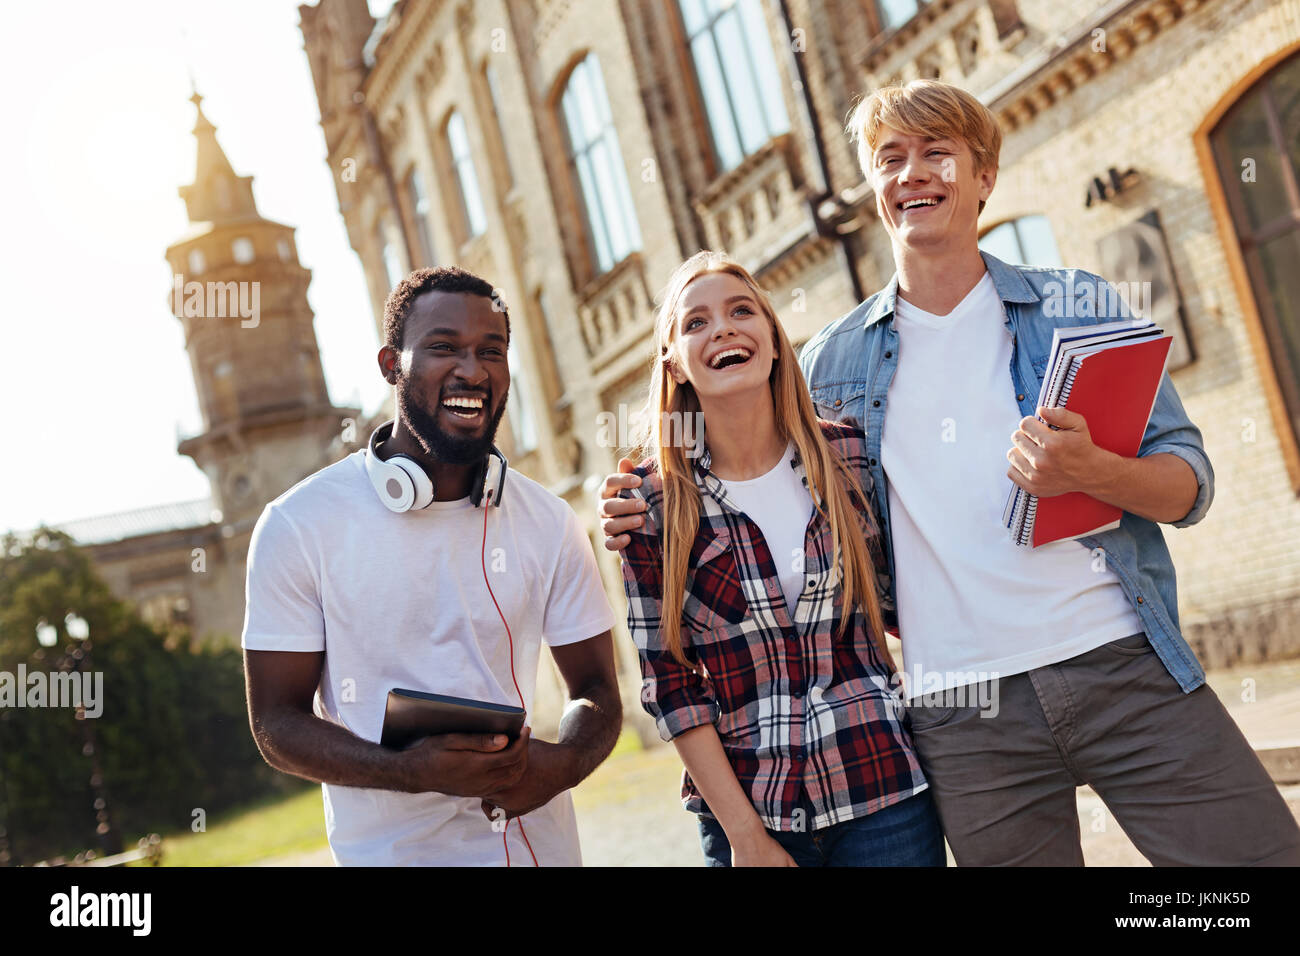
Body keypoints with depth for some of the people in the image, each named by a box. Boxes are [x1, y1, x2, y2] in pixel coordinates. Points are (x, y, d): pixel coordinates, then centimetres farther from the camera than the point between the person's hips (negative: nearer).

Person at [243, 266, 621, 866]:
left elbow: (595, 690, 4)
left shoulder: (550, 525, -2)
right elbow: (277, 722, -9)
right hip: (388, 851, -2)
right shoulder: (298, 525, -10)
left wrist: (563, 763, -18)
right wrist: (410, 772, -25)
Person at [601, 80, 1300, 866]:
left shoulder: (1077, 307, 7)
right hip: (963, 717, 1)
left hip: (1124, 670, 0)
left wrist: (1092, 472, -18)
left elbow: (1190, 484, 4)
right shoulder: (832, 360, 10)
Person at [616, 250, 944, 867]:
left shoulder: (849, 457, -1)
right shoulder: (652, 501, -5)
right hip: (749, 807, -1)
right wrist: (745, 834, -7)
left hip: (886, 793, 1)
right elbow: (670, 683, -4)